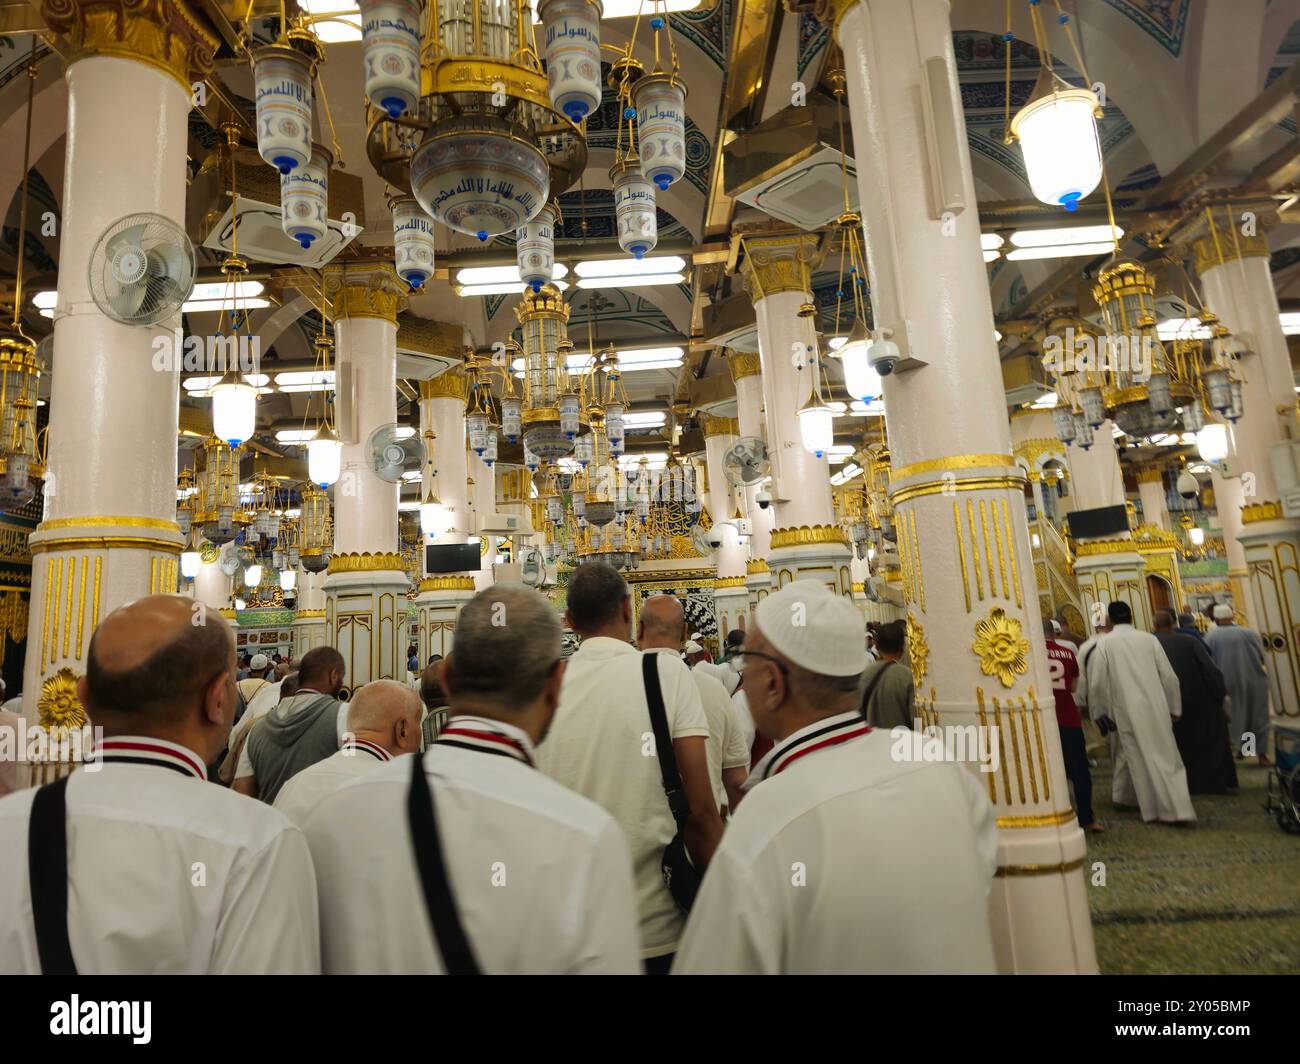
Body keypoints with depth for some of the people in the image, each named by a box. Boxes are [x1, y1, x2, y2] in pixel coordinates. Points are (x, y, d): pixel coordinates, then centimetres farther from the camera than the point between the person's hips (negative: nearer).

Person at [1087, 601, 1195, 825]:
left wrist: (1101, 713, 8)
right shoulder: (1149, 639, 3)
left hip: (1126, 710, -2)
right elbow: (1168, 676, 5)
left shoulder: (1104, 644, -4)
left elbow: (1097, 683, -4)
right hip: (1155, 706, 2)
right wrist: (1174, 708, 14)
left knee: (1141, 757, 7)